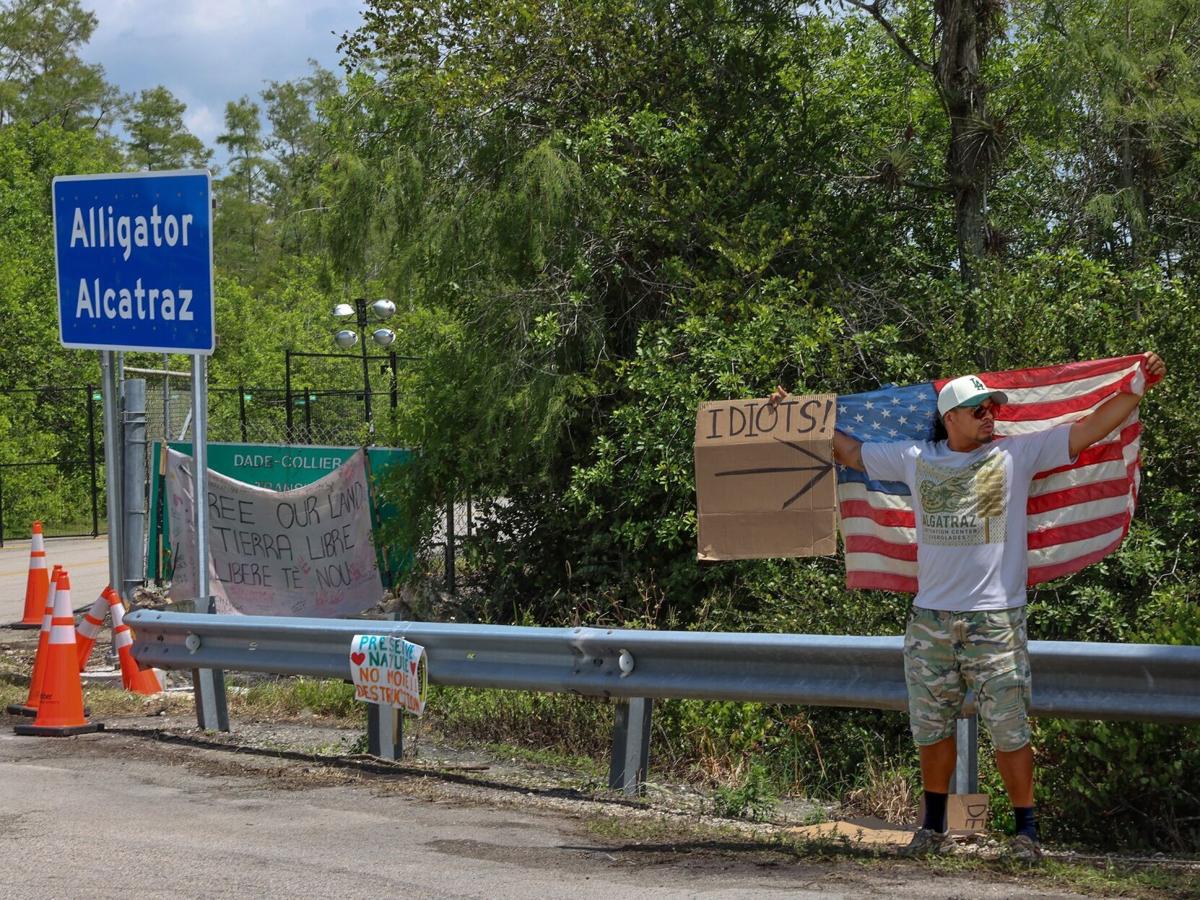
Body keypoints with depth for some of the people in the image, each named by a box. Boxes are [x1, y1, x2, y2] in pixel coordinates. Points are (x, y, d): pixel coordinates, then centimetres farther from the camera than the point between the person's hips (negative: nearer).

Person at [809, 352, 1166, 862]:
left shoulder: (1018, 454, 1)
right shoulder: (915, 459, 8)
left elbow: (1089, 428, -2)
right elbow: (848, 451, 19)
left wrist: (1139, 387, -10)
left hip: (995, 621, -3)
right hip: (930, 622, 3)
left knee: (1009, 730, -2)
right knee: (931, 728, 10)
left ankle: (1026, 831, 6)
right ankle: (934, 828, 23)